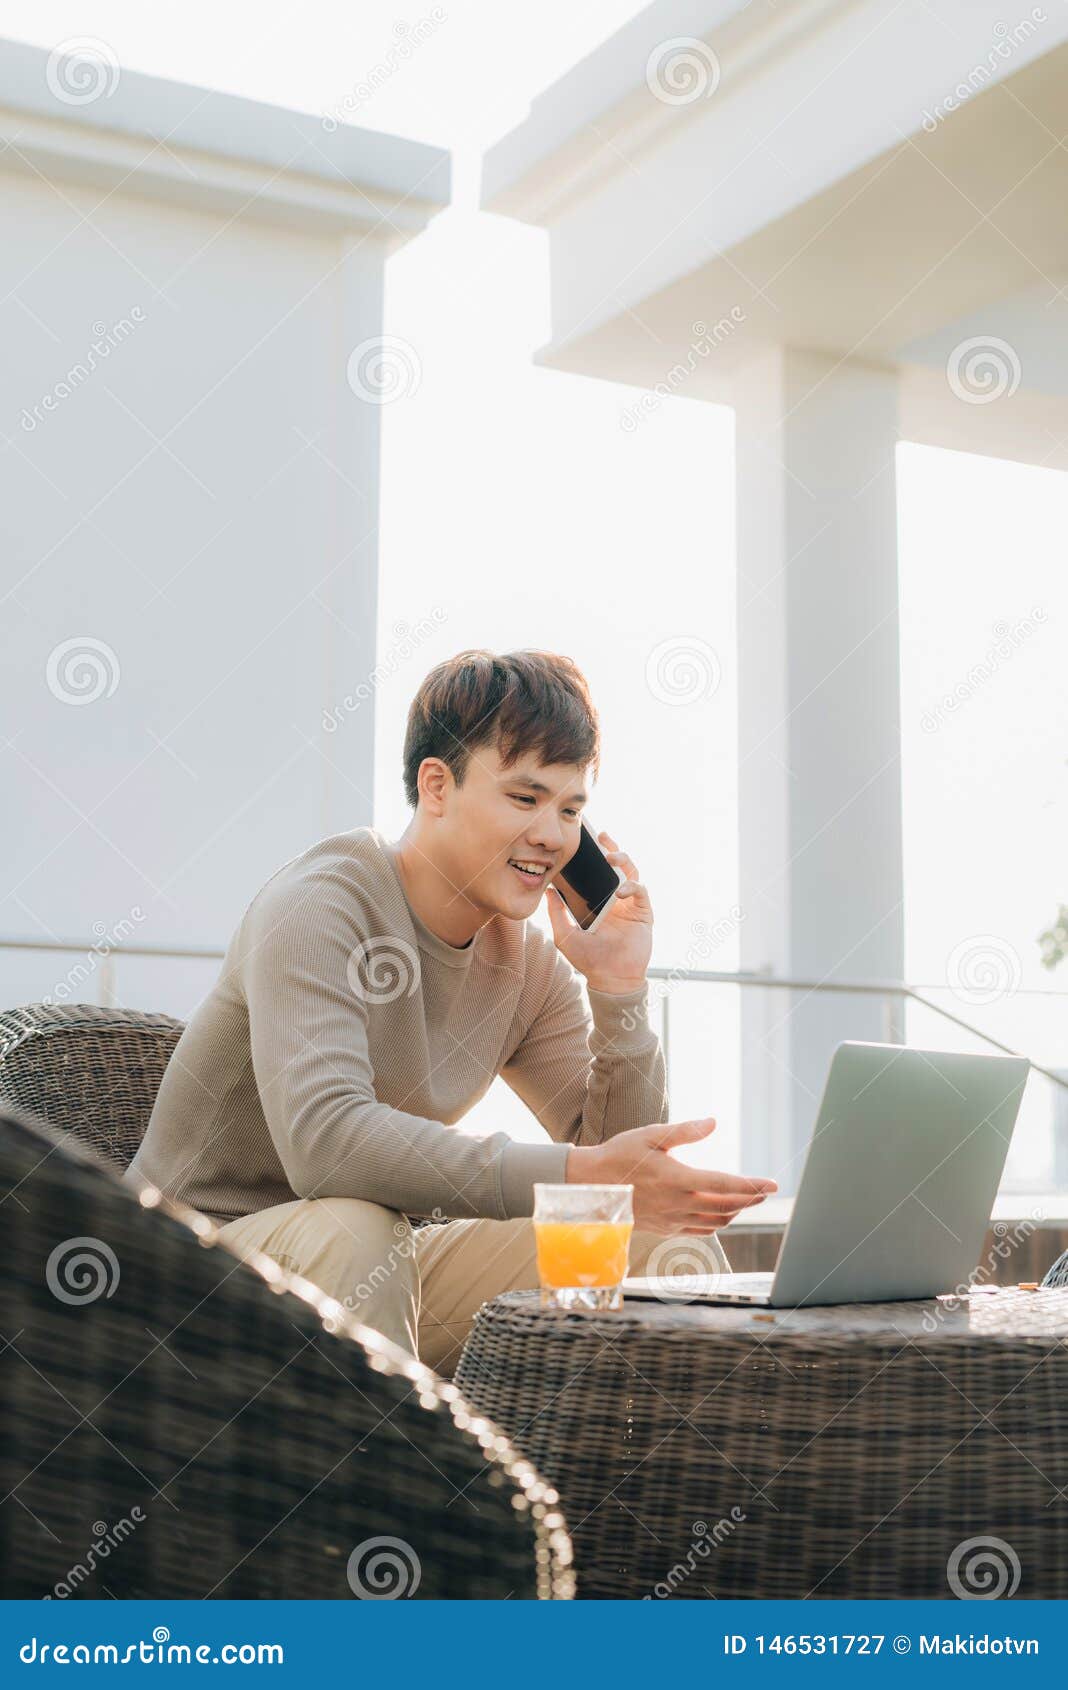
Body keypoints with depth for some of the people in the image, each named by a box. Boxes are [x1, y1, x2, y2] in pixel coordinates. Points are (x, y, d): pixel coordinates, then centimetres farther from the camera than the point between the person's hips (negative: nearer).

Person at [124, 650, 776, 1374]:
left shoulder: (529, 960, 1)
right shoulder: (319, 907, -19)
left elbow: (623, 1167, 0)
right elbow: (323, 1139, -36)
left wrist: (618, 990, -13)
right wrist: (581, 1173, -40)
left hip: (391, 1262, 6)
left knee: (672, 1245, -7)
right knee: (350, 1227, -38)